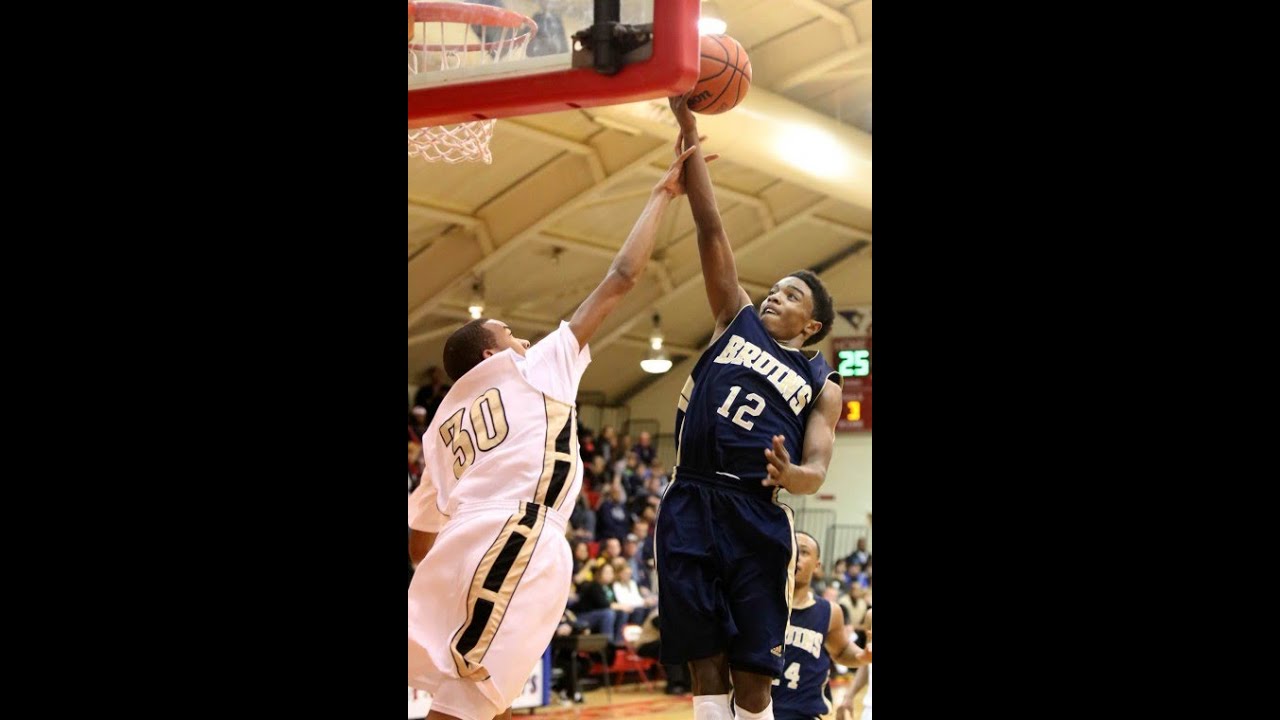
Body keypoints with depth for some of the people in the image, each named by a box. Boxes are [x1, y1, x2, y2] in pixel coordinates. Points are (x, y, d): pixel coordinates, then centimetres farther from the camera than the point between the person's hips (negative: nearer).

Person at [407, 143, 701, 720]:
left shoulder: (443, 421, 30)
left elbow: (420, 539, 25)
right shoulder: (536, 368, 15)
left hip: (470, 542, 7)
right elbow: (621, 277, 14)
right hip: (514, 540, -7)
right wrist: (663, 194, 22)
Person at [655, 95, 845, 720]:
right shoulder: (736, 323, 15)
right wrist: (689, 131, 2)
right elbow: (711, 231, 8)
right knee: (705, 665, 2)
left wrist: (791, 475, -26)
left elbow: (817, 470, 0)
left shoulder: (822, 384, 11)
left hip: (757, 518, -2)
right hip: (689, 508, 2)